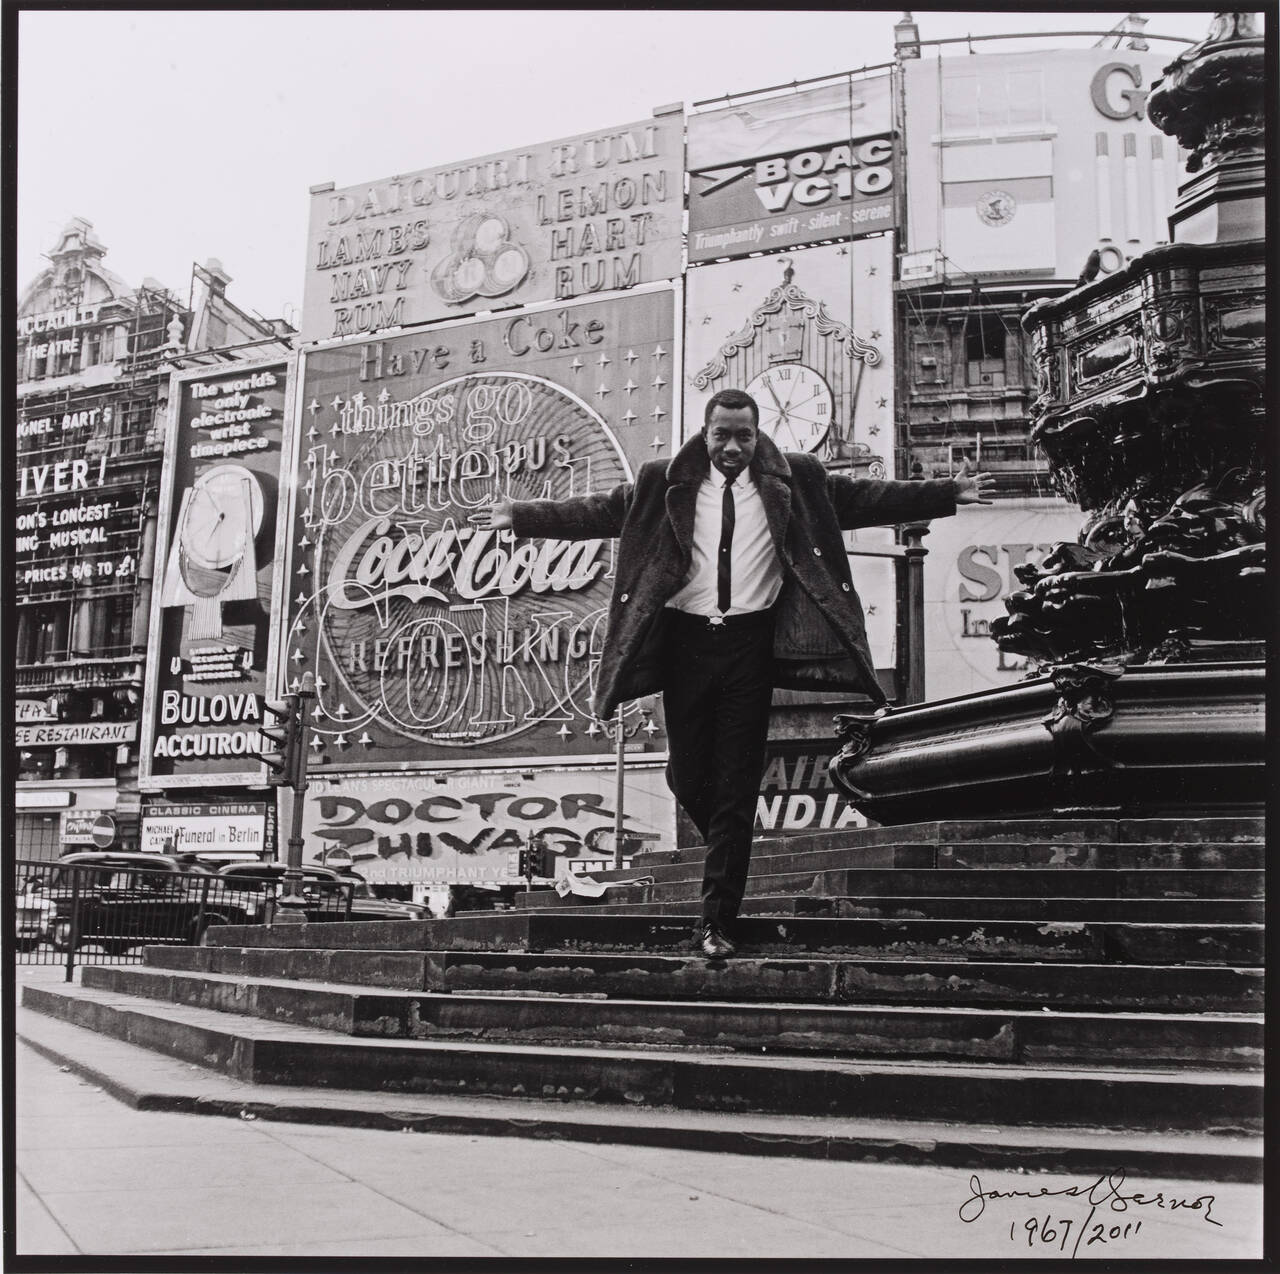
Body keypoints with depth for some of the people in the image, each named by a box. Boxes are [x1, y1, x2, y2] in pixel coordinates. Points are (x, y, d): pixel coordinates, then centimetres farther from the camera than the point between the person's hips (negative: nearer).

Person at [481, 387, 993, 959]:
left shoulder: (794, 479, 5)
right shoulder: (665, 483, 6)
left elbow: (866, 498, 5)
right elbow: (599, 511, 6)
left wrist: (949, 493, 0)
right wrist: (522, 516, 0)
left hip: (751, 643, -1)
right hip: (686, 640, 1)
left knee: (737, 785, 0)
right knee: (686, 776, 7)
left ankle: (717, 921, 8)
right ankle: (728, 852, 38)